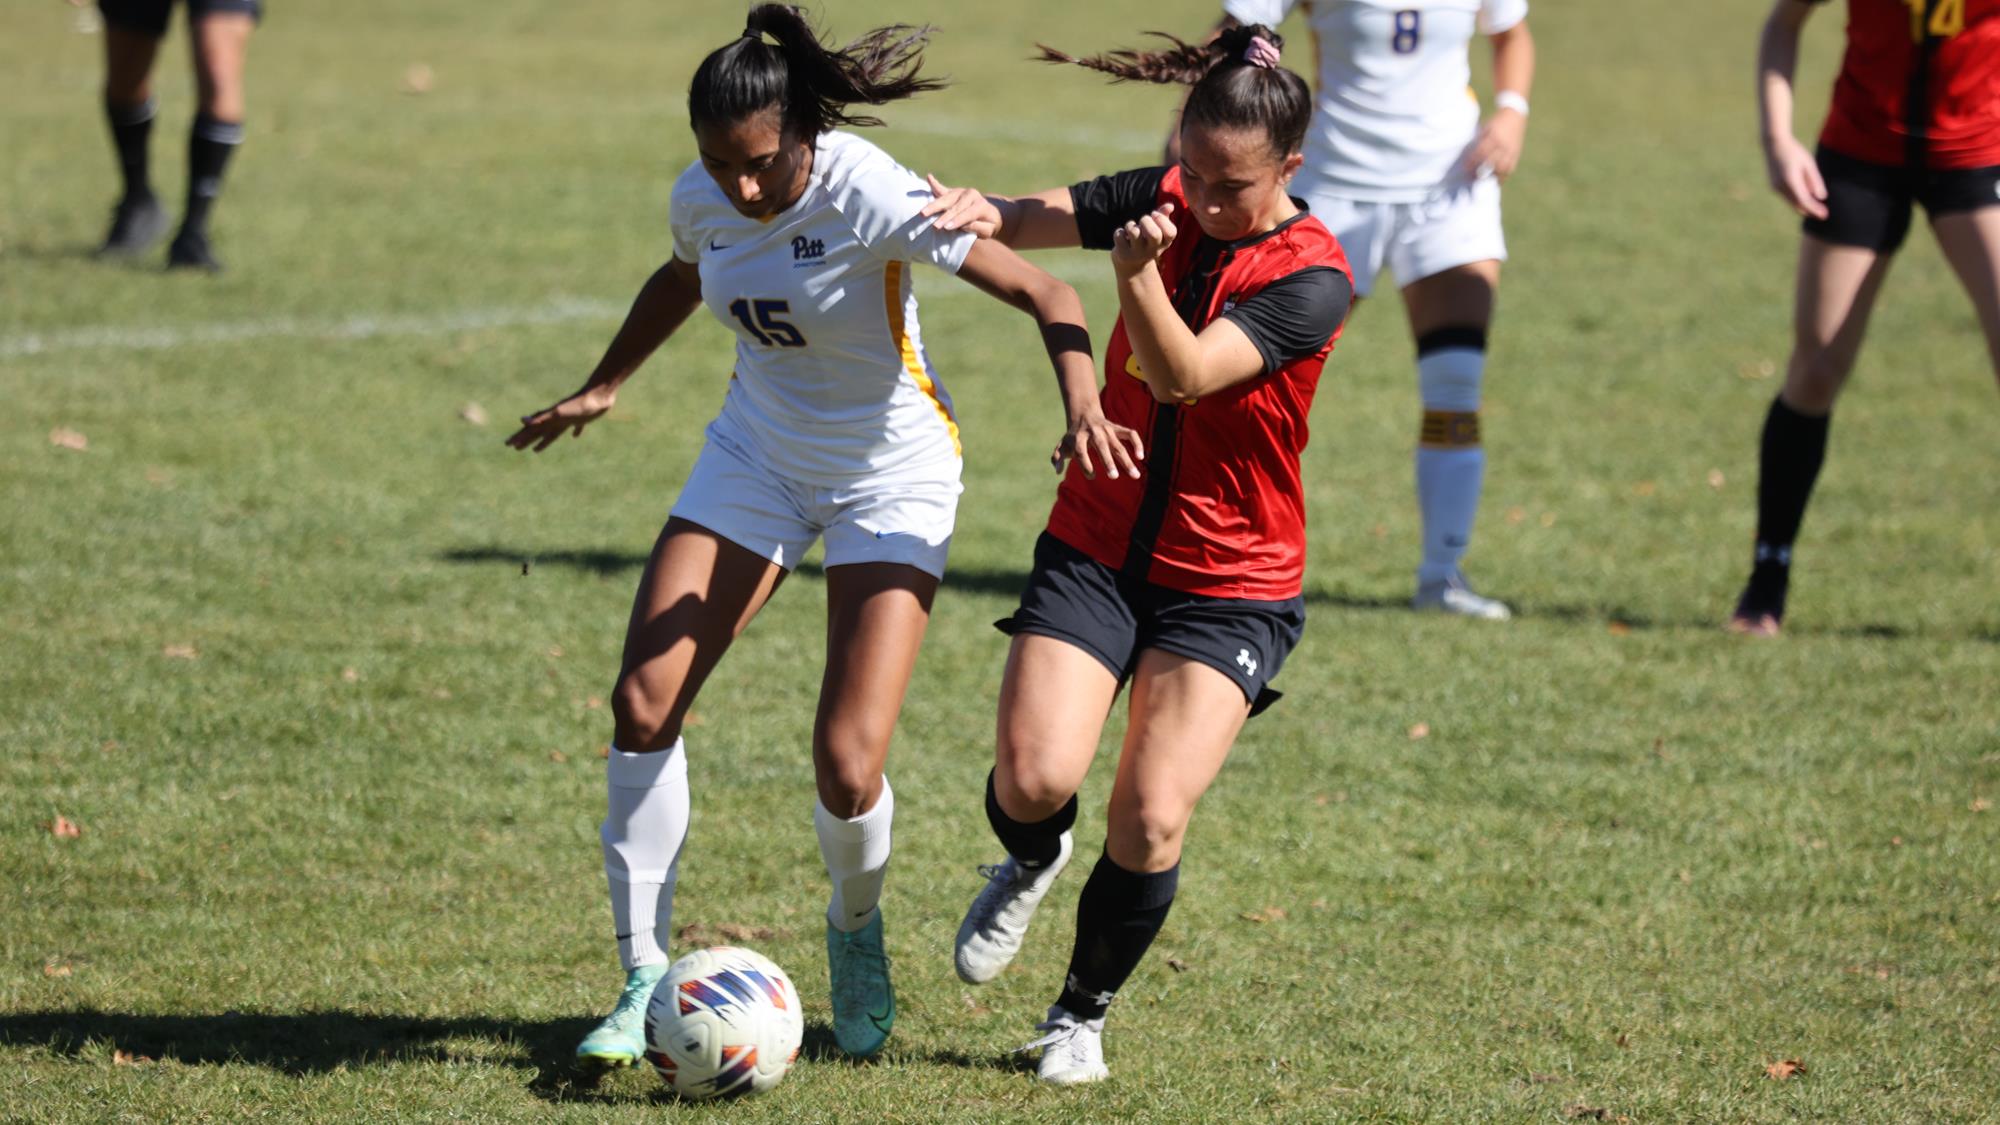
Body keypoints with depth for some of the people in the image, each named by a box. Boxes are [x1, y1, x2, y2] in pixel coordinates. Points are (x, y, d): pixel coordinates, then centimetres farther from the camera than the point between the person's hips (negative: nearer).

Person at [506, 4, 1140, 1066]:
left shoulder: (869, 196, -27)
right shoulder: (701, 200, -10)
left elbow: (1044, 293, -26)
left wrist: (1084, 408, -42)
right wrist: (602, 386, 26)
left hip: (889, 474, -5)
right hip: (756, 452, 5)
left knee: (848, 770, -14)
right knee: (643, 702, -10)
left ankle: (856, 930, 22)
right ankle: (644, 980, 3)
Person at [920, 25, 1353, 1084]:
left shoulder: (1310, 280, -17)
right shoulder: (1165, 203, -3)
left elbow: (1182, 377, -28)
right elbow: (1031, 219, -5)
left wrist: (1138, 274, -45)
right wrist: (982, 209, -29)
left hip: (1231, 584, -3)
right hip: (1095, 550, 3)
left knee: (1150, 824, -13)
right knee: (1034, 779, -17)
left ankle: (1083, 1011, 14)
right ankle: (1032, 863, 22)